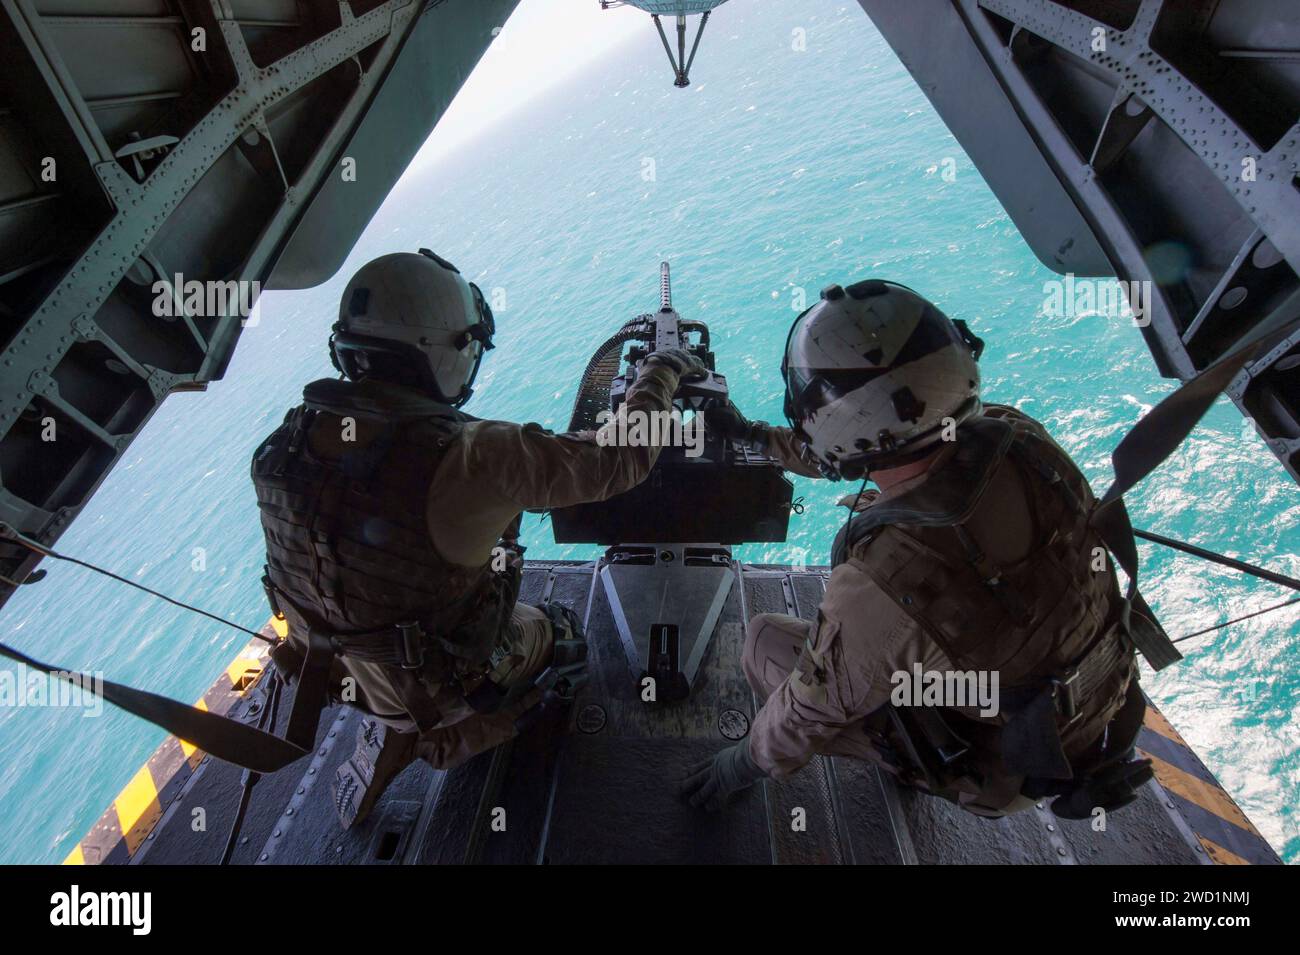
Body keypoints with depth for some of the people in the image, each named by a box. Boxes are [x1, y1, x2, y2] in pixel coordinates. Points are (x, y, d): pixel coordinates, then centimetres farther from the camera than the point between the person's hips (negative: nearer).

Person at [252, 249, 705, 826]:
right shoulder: (473, 458, -36)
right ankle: (440, 741, 19)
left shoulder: (285, 441, -16)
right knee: (560, 633, 22)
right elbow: (621, 457, -28)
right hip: (443, 685, -4)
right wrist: (661, 372, -11)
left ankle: (391, 732, 22)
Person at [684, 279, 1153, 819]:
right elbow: (882, 451, -4)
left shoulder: (876, 589, -42)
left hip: (1004, 773, -5)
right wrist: (758, 436, 6)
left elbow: (811, 708, -22)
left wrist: (746, 763, 0)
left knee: (764, 639, 2)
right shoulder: (1019, 437, -23)